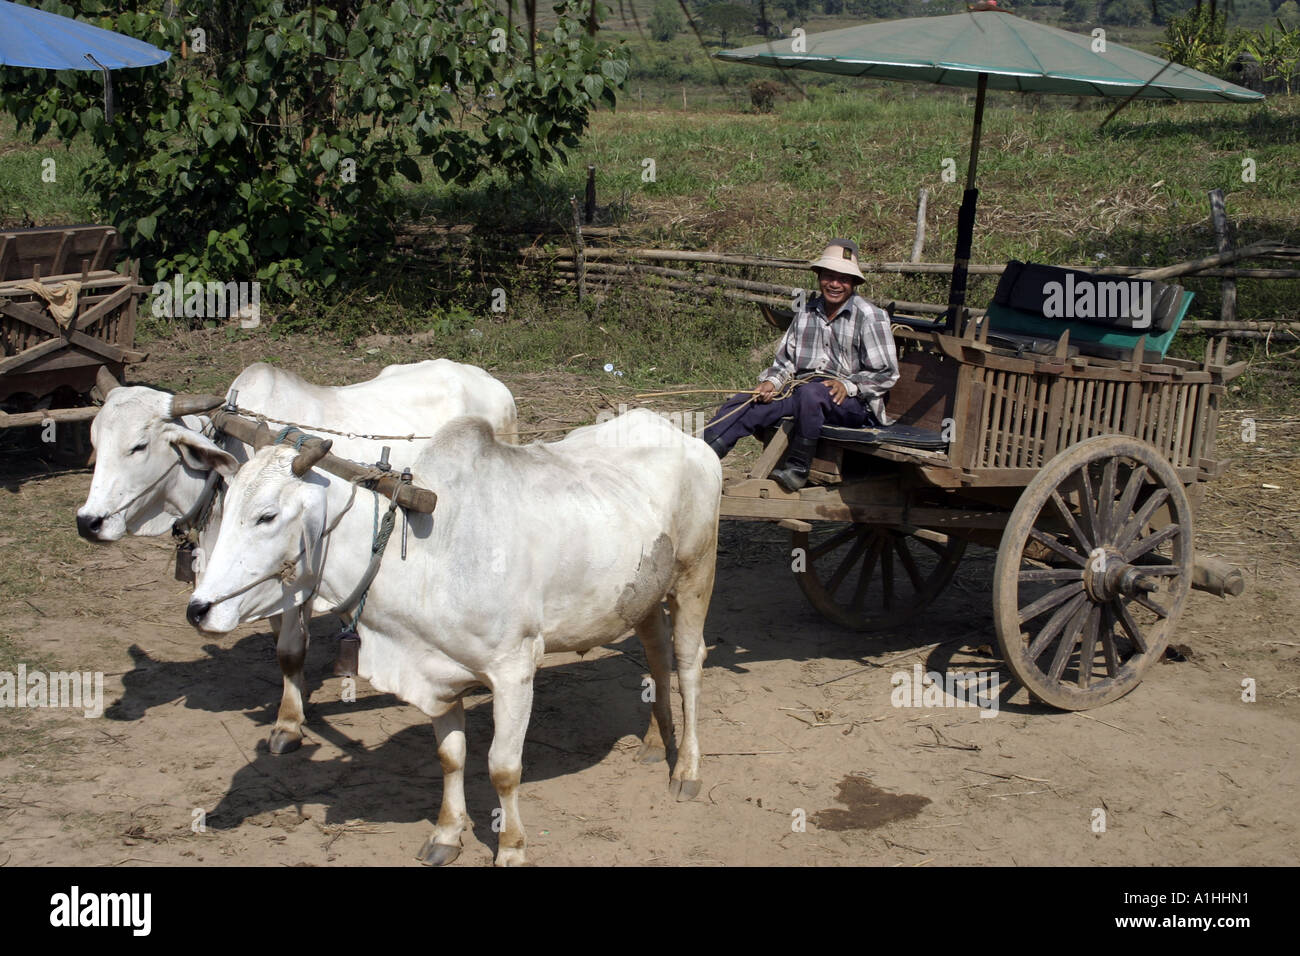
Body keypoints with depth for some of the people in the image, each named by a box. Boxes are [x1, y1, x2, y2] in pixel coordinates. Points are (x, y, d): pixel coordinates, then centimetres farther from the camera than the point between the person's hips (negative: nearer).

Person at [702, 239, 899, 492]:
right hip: (799, 388, 6)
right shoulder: (807, 312, 14)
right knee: (741, 404, -16)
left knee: (810, 392, -40)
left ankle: (798, 468, -28)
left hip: (852, 402, -5)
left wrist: (848, 385, -17)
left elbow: (887, 373, -4)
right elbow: (786, 359, 20)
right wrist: (772, 381, -1)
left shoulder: (870, 317, -3)